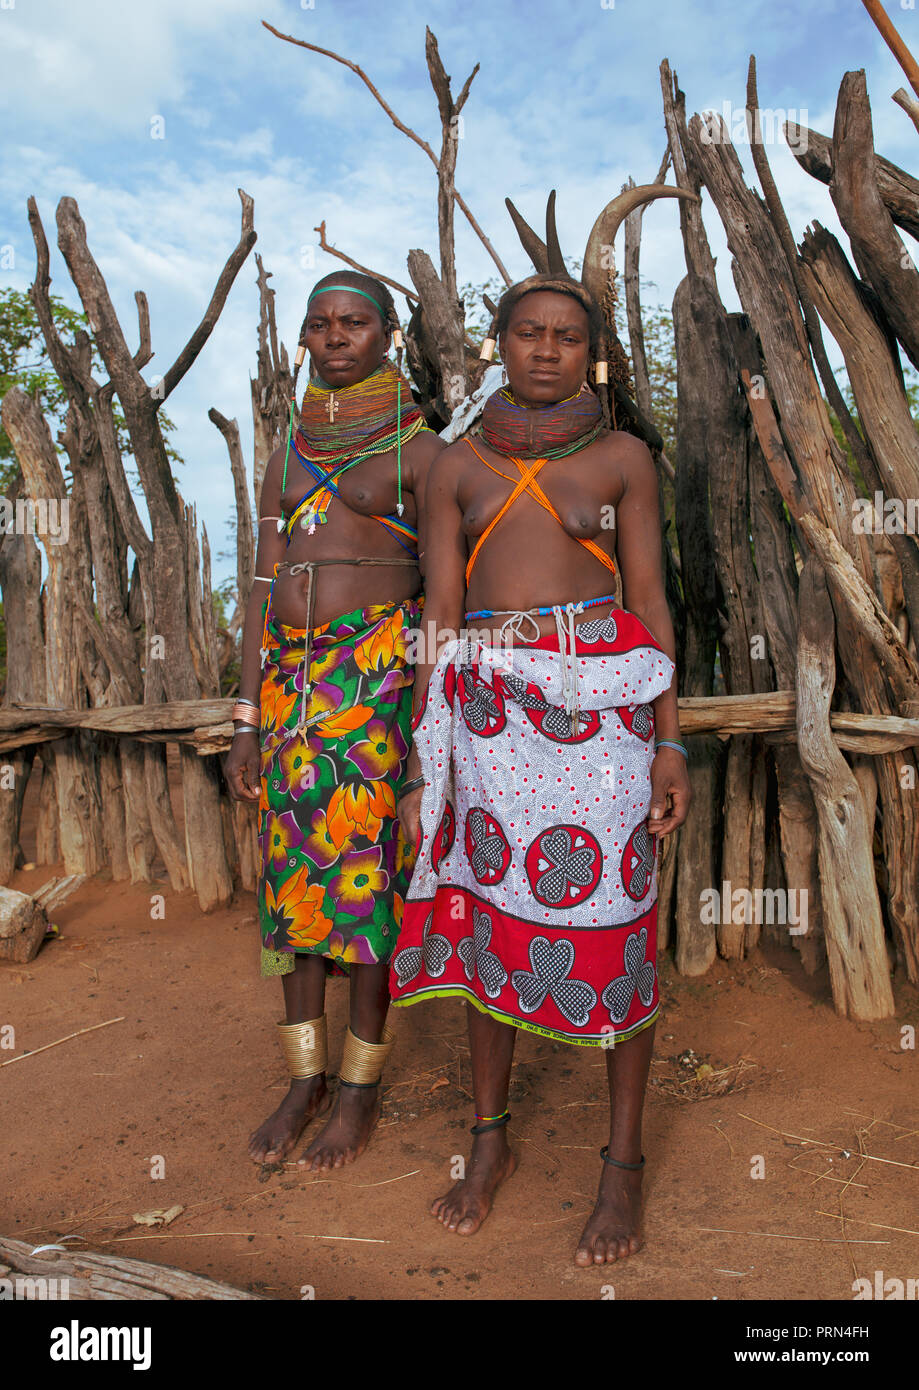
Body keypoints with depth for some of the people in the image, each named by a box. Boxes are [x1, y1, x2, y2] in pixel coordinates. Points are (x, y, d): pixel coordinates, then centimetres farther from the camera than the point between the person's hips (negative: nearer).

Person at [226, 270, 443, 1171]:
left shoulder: (418, 450, 1)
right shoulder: (288, 458, 15)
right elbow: (261, 592, 12)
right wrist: (246, 724, 7)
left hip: (380, 670, -5)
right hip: (288, 671, 5)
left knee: (362, 866, -3)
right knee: (292, 866, 7)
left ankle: (362, 1086, 15)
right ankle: (305, 1077, 21)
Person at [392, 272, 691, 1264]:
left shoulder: (623, 457, 5)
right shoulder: (458, 466, 9)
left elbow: (650, 600, 4)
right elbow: (439, 614, 5)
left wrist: (669, 744, -4)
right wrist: (423, 765, 2)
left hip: (602, 703, -2)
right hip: (488, 708, 2)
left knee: (609, 921, 3)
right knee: (489, 913, 9)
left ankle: (623, 1163, 21)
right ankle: (490, 1140, 28)